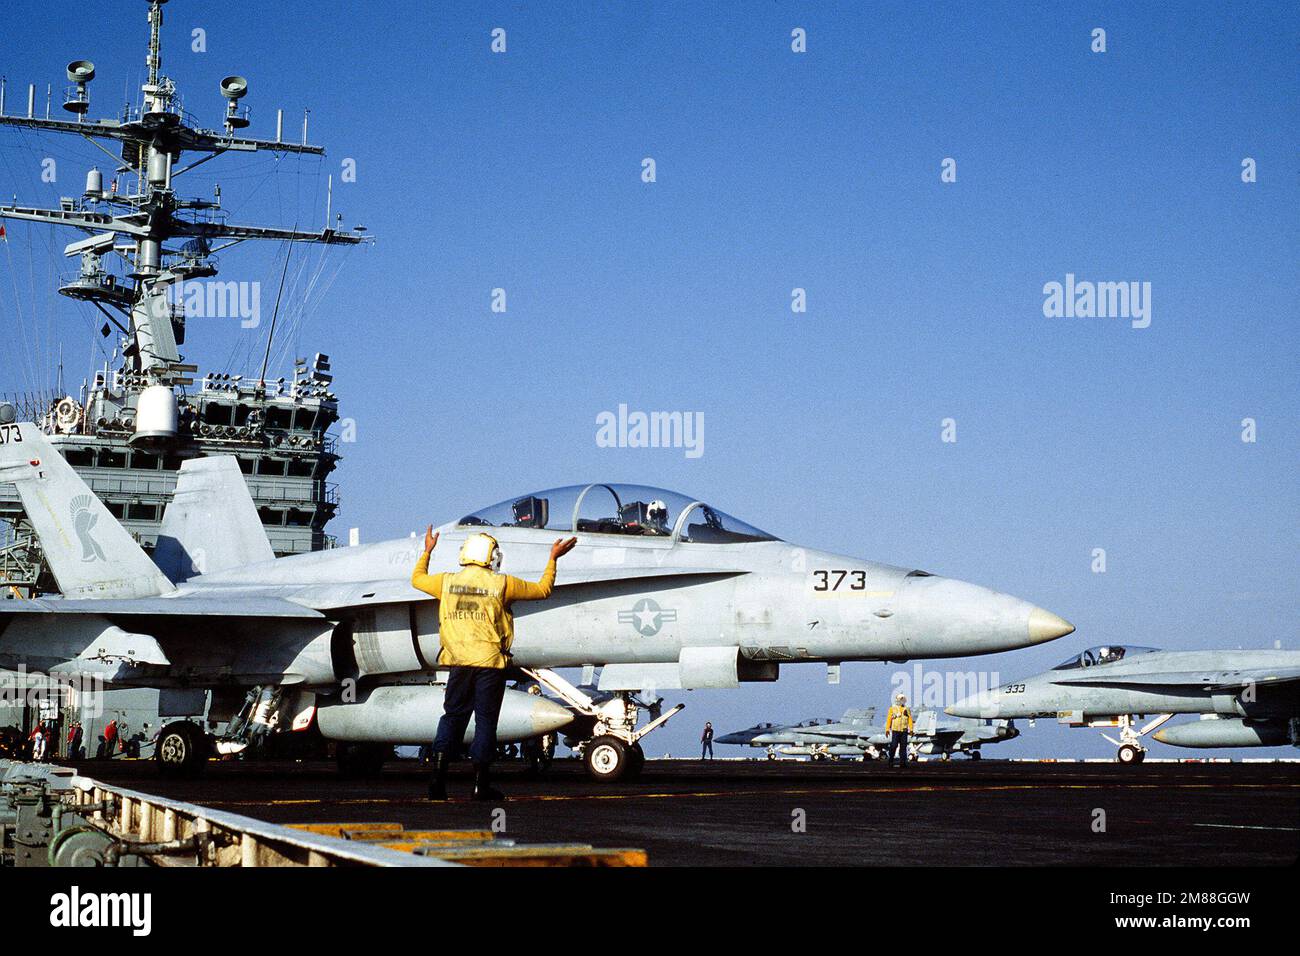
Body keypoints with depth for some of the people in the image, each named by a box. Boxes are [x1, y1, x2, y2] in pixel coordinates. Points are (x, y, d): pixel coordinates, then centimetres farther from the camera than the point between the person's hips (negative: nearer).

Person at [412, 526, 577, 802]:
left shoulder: (447, 582, 3)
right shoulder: (502, 584, -4)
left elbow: (417, 579, 23)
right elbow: (543, 590, 6)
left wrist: (427, 551, 37)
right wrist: (553, 559, 18)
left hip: (458, 662, 3)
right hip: (490, 664, -3)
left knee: (452, 717, 12)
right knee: (486, 720, 3)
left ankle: (438, 776, 0)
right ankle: (481, 784, 3)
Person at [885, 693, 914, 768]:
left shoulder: (907, 710, 12)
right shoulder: (892, 709, 5)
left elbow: (910, 720, 8)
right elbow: (888, 719, 2)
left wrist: (911, 729, -3)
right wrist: (887, 729, -5)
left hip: (904, 731, 3)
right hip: (895, 730, -3)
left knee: (903, 746, 3)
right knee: (893, 746, -7)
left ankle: (902, 762, 7)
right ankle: (890, 761, -1)